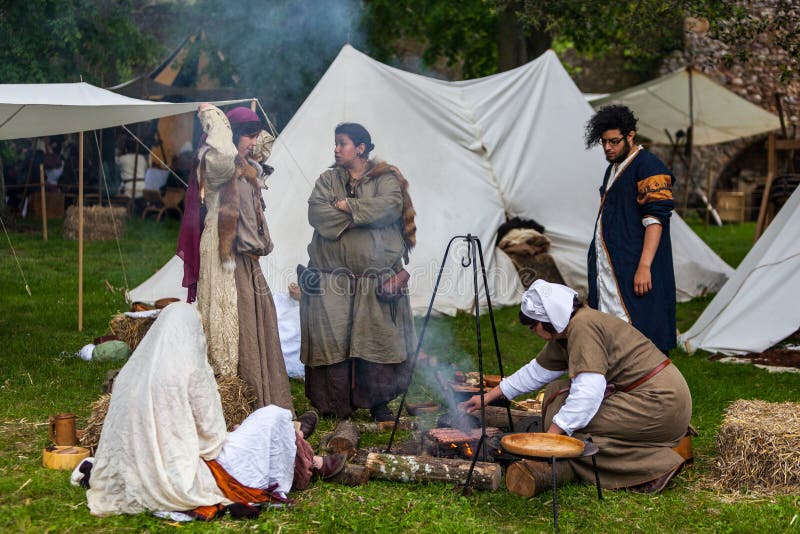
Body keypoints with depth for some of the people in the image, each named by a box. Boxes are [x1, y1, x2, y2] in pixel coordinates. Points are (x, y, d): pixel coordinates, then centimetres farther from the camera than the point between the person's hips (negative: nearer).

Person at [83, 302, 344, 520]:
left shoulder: (132, 371, 3)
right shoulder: (191, 369, -17)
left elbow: (117, 433, 8)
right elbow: (211, 437, -11)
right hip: (186, 478, -8)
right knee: (272, 417, 4)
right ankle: (311, 463, 24)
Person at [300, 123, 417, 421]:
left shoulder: (385, 179, 6)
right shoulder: (328, 180, 13)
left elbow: (390, 206, -15)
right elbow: (316, 212, -4)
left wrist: (347, 206, -10)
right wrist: (362, 214, -11)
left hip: (376, 278, -2)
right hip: (332, 279, 2)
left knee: (378, 338, -2)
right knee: (332, 338, -2)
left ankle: (379, 403, 9)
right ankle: (335, 405, 7)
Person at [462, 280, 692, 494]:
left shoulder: (583, 327, -18)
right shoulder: (565, 333, 11)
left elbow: (589, 391, -27)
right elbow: (537, 371, 25)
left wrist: (549, 437, -24)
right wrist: (489, 397, 30)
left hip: (662, 403, -10)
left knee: (571, 422, -17)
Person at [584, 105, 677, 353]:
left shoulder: (648, 167, -10)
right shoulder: (613, 169, 19)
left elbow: (655, 219, -18)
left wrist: (644, 266, -25)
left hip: (633, 271, -9)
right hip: (607, 272, 9)